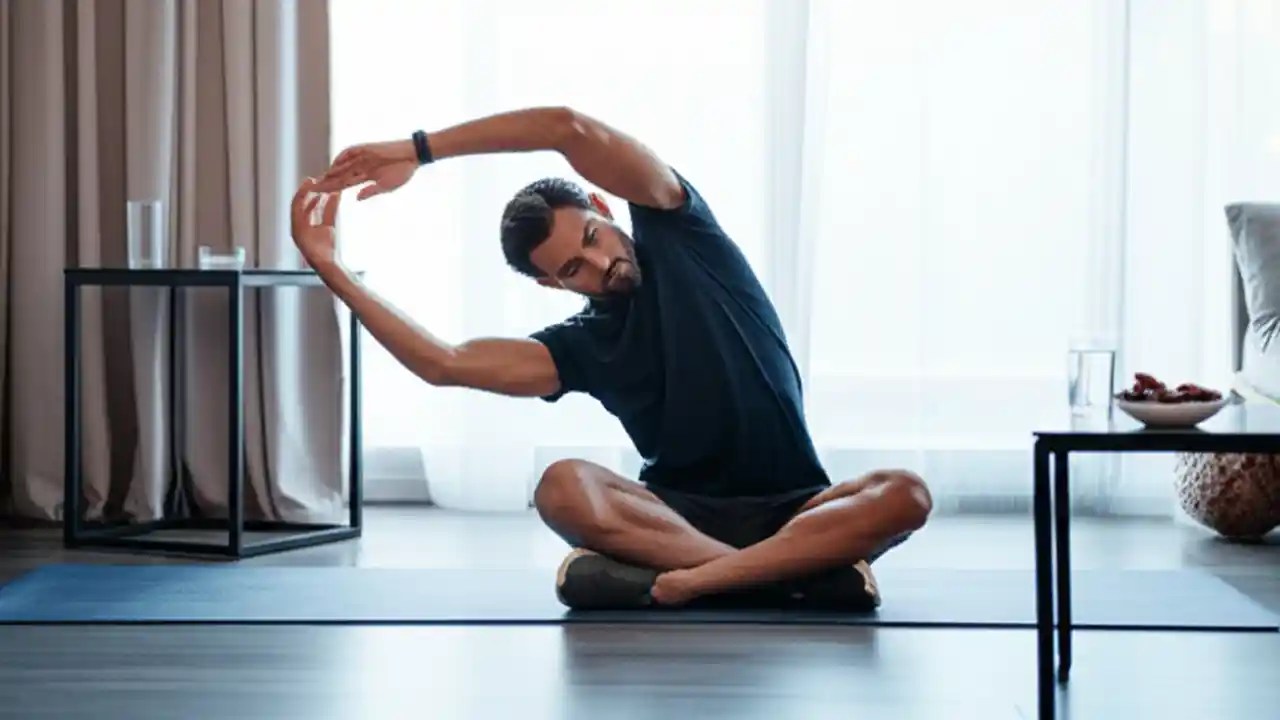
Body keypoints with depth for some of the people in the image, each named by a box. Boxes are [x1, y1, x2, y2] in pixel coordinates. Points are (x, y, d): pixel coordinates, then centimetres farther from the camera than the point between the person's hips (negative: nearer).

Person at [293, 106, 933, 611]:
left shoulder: (679, 235, 2)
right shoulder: (581, 346, 6)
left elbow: (573, 130, -11)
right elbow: (446, 365, -4)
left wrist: (419, 149, -10)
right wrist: (331, 269, -4)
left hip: (792, 509, -1)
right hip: (679, 513, 1)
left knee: (904, 494, -33)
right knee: (563, 487, -30)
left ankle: (676, 581, -42)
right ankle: (801, 571, -37)